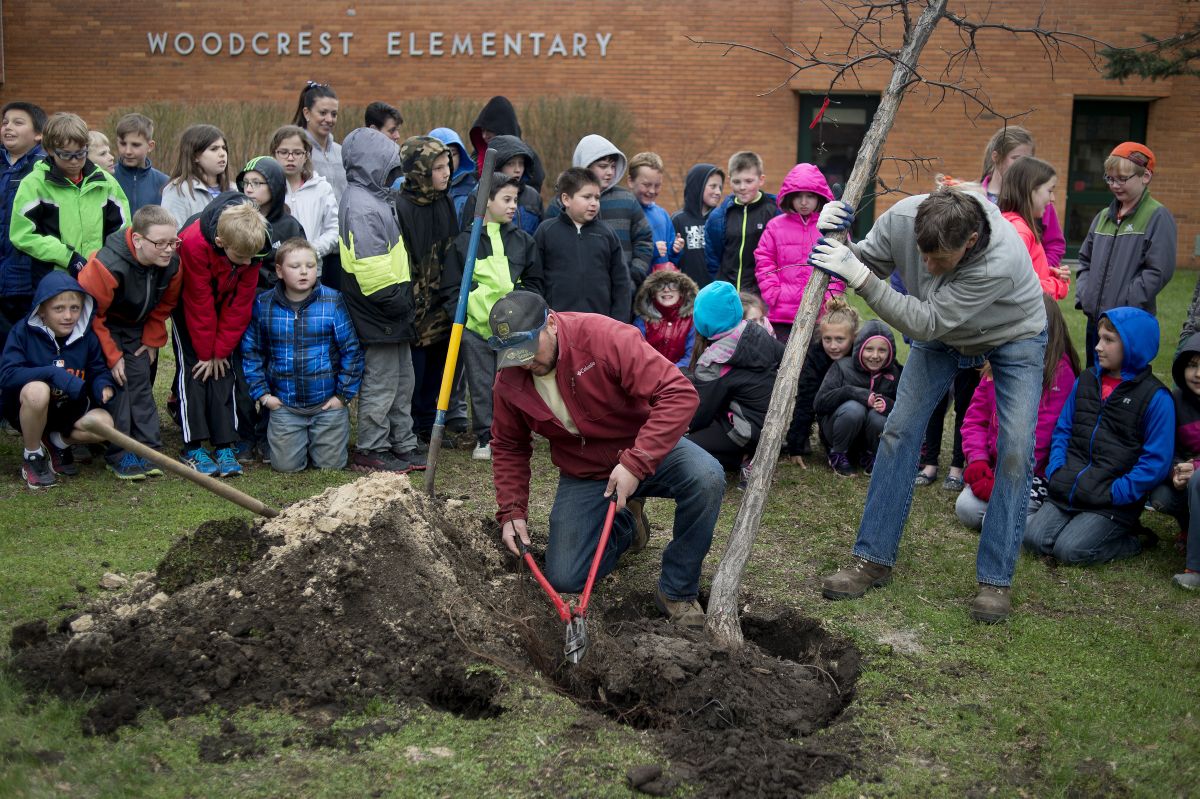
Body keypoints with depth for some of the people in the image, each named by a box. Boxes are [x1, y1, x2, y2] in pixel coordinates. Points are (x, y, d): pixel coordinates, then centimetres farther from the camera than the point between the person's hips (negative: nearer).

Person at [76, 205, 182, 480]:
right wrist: (112, 356, -21)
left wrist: (152, 341, -1)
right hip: (104, 327, -5)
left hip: (136, 327, 5)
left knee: (141, 381, -2)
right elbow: (92, 315, -26)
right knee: (117, 382, -15)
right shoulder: (108, 266, -36)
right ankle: (119, 455, -10)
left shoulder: (172, 263, -18)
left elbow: (164, 305, 2)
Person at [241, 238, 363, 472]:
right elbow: (251, 352, 7)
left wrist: (344, 394, -4)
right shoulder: (263, 305, -3)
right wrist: (262, 393, 2)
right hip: (284, 405, 1)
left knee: (331, 464, 3)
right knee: (286, 466, 0)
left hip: (328, 403, -1)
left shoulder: (332, 301, -7)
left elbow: (351, 350, -3)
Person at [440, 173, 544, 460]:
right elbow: (451, 286, 3)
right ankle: (484, 438, 16)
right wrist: (460, 314, -7)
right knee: (481, 386, 5)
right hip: (475, 327, -1)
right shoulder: (464, 242, 1)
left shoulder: (524, 241, 8)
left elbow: (533, 283, 11)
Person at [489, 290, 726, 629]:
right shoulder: (508, 382, -11)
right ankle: (625, 524, 22)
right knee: (563, 578, -9)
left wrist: (635, 464, -37)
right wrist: (511, 511, -6)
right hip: (583, 474, 3)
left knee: (706, 478, -34)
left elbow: (679, 393, -32)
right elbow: (508, 448, 7)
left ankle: (677, 591, -15)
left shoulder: (604, 336, -27)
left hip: (646, 450, -3)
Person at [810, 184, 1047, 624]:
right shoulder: (902, 218, -31)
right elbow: (864, 264, -11)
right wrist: (837, 240, -34)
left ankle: (996, 579, -4)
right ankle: (873, 560, 4)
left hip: (1012, 336, -4)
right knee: (899, 430, -5)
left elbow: (926, 322, -39)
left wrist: (860, 278, -47)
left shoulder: (1002, 260, -43)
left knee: (1016, 449, -15)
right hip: (942, 333, 4)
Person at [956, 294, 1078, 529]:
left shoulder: (1059, 372, -10)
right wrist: (977, 458, -11)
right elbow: (975, 417, 8)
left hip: (1037, 472, -5)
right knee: (966, 508, -20)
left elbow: (1041, 436, -15)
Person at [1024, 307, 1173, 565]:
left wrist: (1117, 493, -15)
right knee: (1035, 539, -12)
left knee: (1070, 550, -19)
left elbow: (1157, 461, -10)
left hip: (1113, 503, -5)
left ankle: (1128, 540, 5)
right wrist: (1056, 471, 0)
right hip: (1068, 492, 5)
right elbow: (1062, 430, 15)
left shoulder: (1155, 397, -7)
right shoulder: (1086, 381, 12)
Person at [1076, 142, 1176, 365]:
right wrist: (1083, 294, 6)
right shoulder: (1104, 216, 13)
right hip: (1095, 318, 7)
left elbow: (1159, 271, -14)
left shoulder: (1158, 217, -7)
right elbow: (1085, 260, 21)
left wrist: (1124, 306, -16)